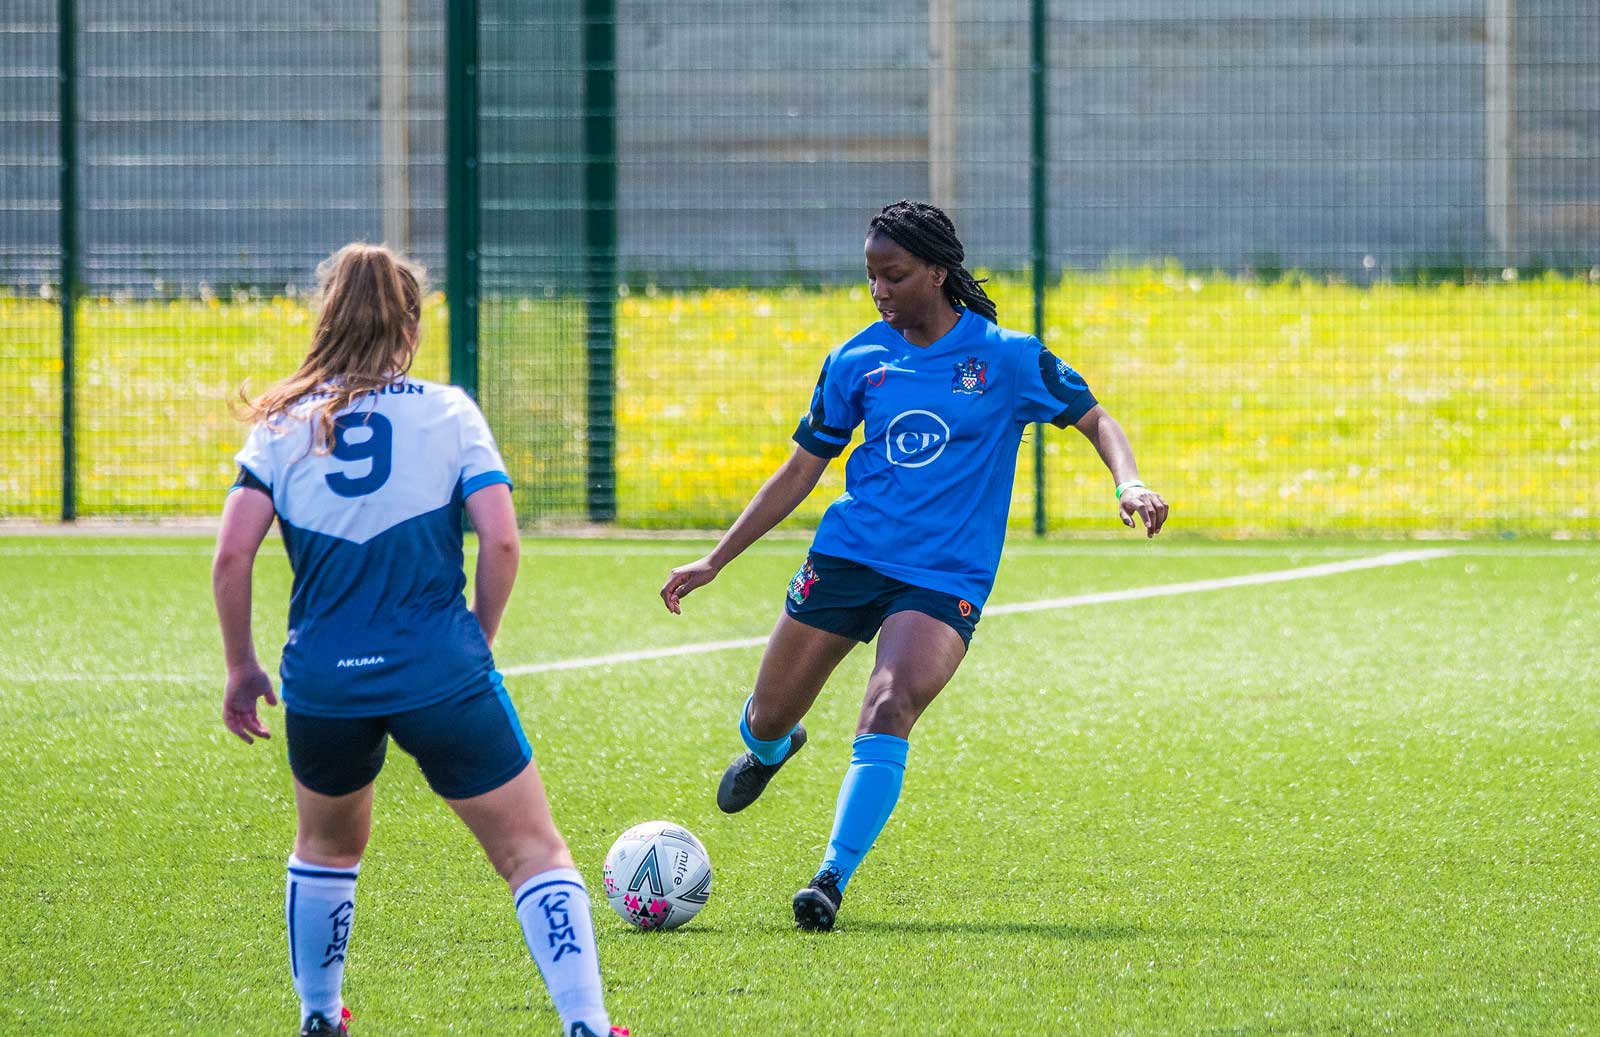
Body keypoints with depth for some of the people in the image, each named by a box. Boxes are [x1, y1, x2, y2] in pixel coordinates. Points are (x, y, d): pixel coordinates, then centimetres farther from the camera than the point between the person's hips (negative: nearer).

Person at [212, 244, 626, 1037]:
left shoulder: (284, 425, 5)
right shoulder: (447, 412, 1)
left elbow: (231, 555, -3)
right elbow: (500, 540, -8)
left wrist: (240, 666, 8)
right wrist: (476, 645, 6)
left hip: (323, 680, 3)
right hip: (441, 675, -3)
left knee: (325, 846, 29)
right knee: (535, 854, 2)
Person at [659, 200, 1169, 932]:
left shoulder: (1005, 357, -3)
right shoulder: (857, 363, 4)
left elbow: (1094, 419, 5)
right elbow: (801, 470, 12)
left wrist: (1129, 485, -17)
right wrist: (715, 561, 9)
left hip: (944, 577, -3)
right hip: (846, 556, 3)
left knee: (888, 712, -27)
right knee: (768, 719, 9)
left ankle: (833, 880, -26)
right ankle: (767, 749, 48)